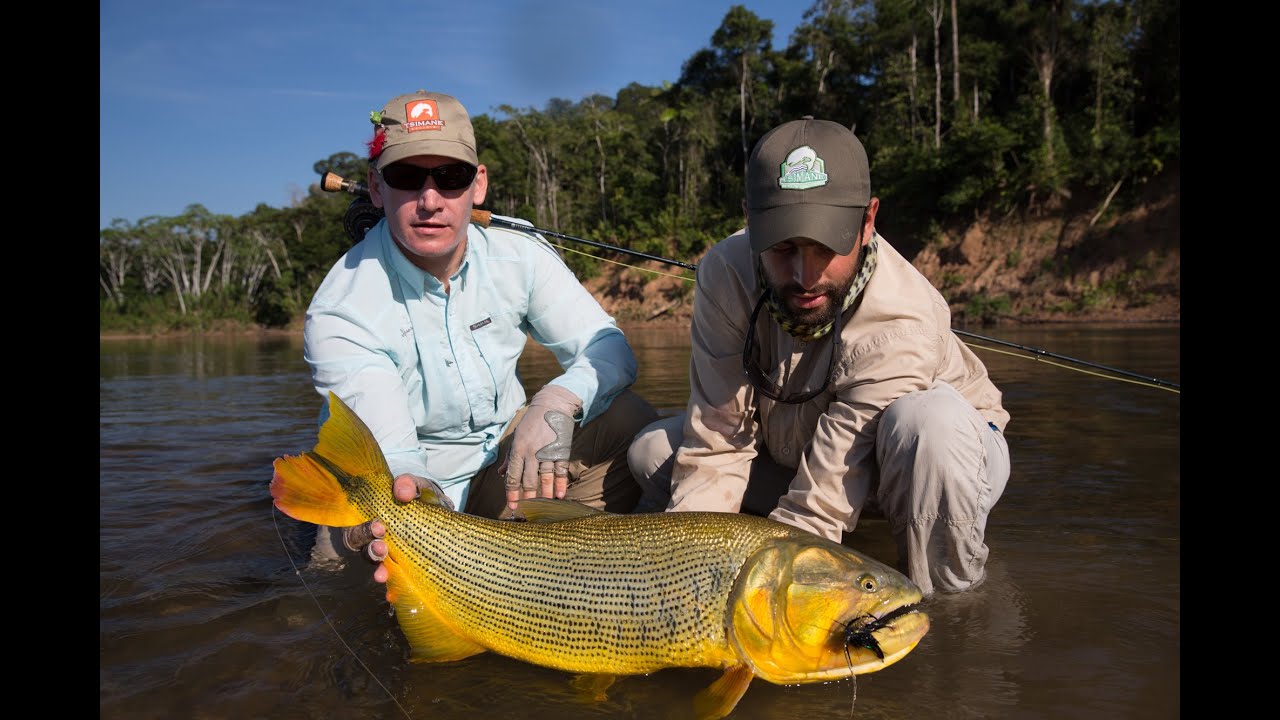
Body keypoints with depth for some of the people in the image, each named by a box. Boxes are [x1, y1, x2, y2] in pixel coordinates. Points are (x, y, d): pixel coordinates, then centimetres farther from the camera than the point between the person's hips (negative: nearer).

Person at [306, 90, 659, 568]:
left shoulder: (519, 255, -11)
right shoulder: (339, 314, -22)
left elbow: (609, 349, -11)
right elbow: (391, 454, -28)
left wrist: (559, 402, -35)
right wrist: (417, 496, -54)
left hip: (506, 457, 3)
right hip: (417, 485, -2)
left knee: (629, 421, -17)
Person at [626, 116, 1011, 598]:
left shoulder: (900, 329, -37)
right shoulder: (726, 273, -24)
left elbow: (818, 509, -35)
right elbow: (718, 441, -21)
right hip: (794, 445, 4)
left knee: (926, 420, -39)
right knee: (651, 453, -8)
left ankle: (945, 597, -14)